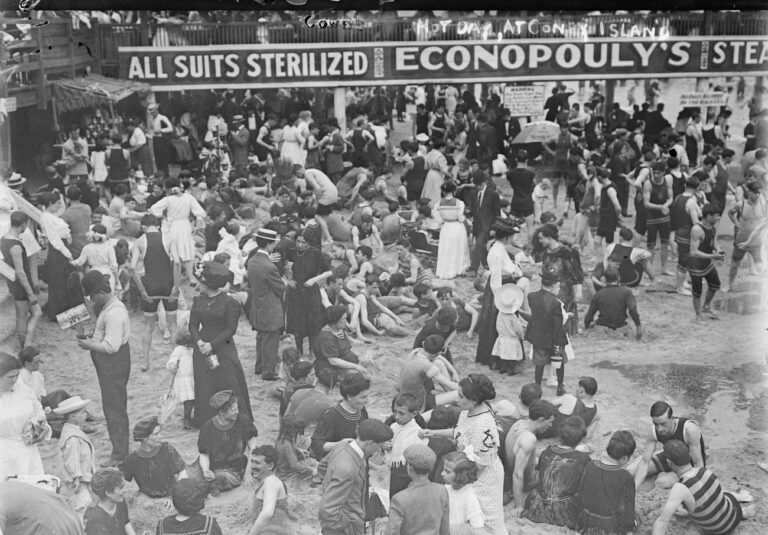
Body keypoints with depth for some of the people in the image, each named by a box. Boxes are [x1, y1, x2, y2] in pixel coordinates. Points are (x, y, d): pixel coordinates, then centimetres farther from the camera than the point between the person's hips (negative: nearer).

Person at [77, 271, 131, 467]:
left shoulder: (113, 314, -25)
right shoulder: (113, 305, 9)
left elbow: (111, 346, -27)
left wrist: (90, 345, -15)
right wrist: (93, 337, 6)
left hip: (113, 364, -11)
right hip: (112, 363, 11)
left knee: (114, 408, -2)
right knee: (115, 407, 17)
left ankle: (119, 455, 7)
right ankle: (120, 449, 28)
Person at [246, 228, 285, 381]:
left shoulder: (251, 261, -2)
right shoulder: (269, 267, -28)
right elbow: (281, 288, -18)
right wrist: (282, 281, 3)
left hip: (257, 309, 9)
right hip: (270, 311, -9)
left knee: (261, 339, 24)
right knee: (271, 342, 6)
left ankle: (259, 367, 37)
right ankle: (268, 372, 17)